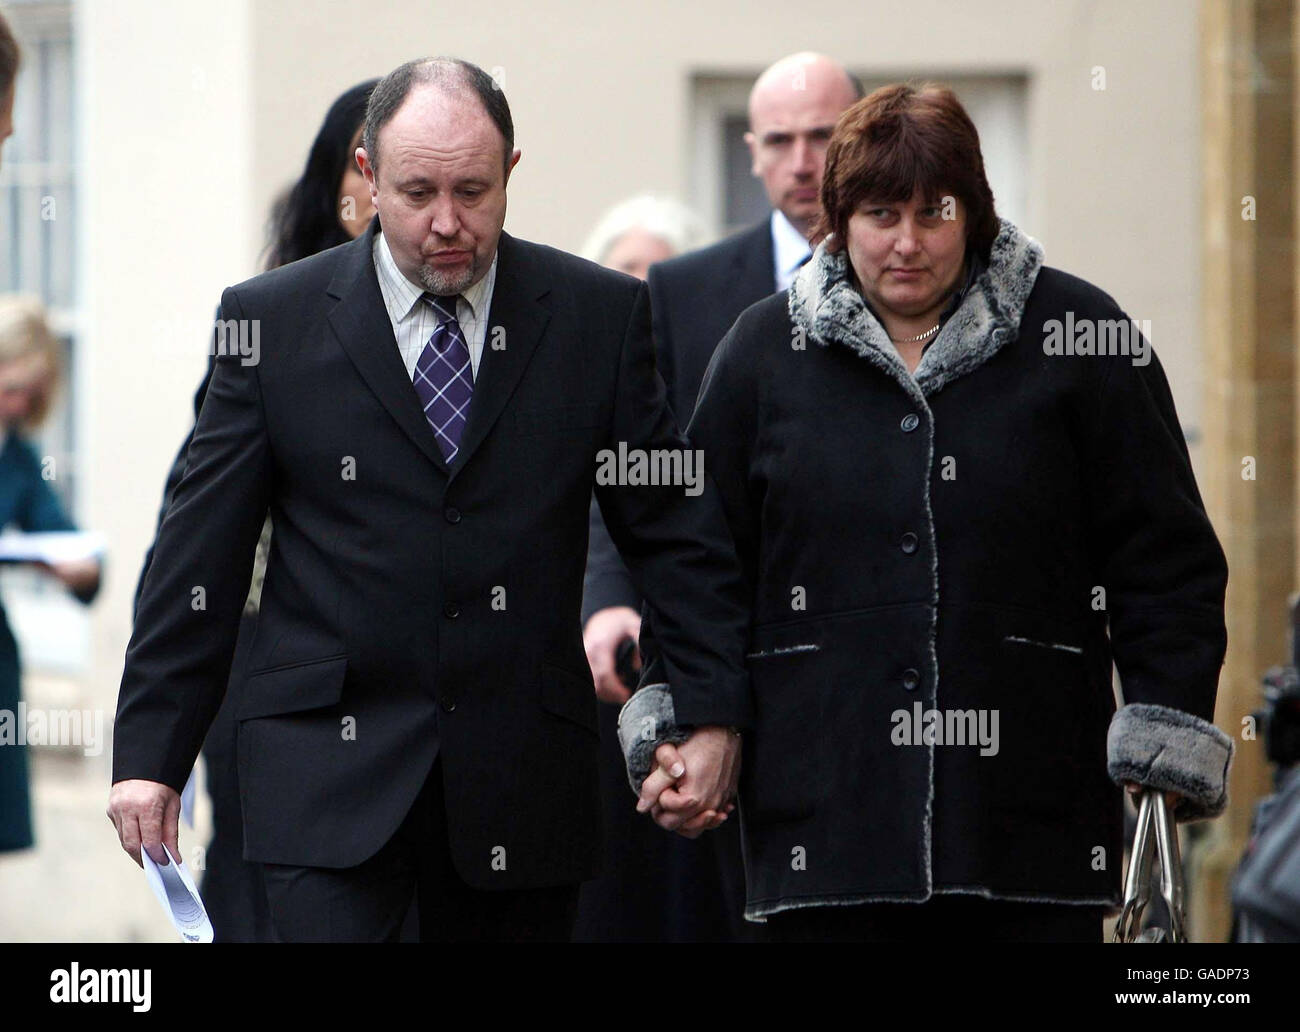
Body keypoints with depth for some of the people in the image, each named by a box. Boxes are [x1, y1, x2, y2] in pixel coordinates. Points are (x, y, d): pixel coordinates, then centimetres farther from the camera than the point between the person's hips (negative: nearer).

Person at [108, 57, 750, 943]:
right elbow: (200, 556, 3)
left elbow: (677, 530, 9)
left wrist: (713, 716, 2)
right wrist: (150, 752, 0)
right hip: (332, 762, -2)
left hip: (525, 774, 2)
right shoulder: (273, 320, 2)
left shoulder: (599, 316, 5)